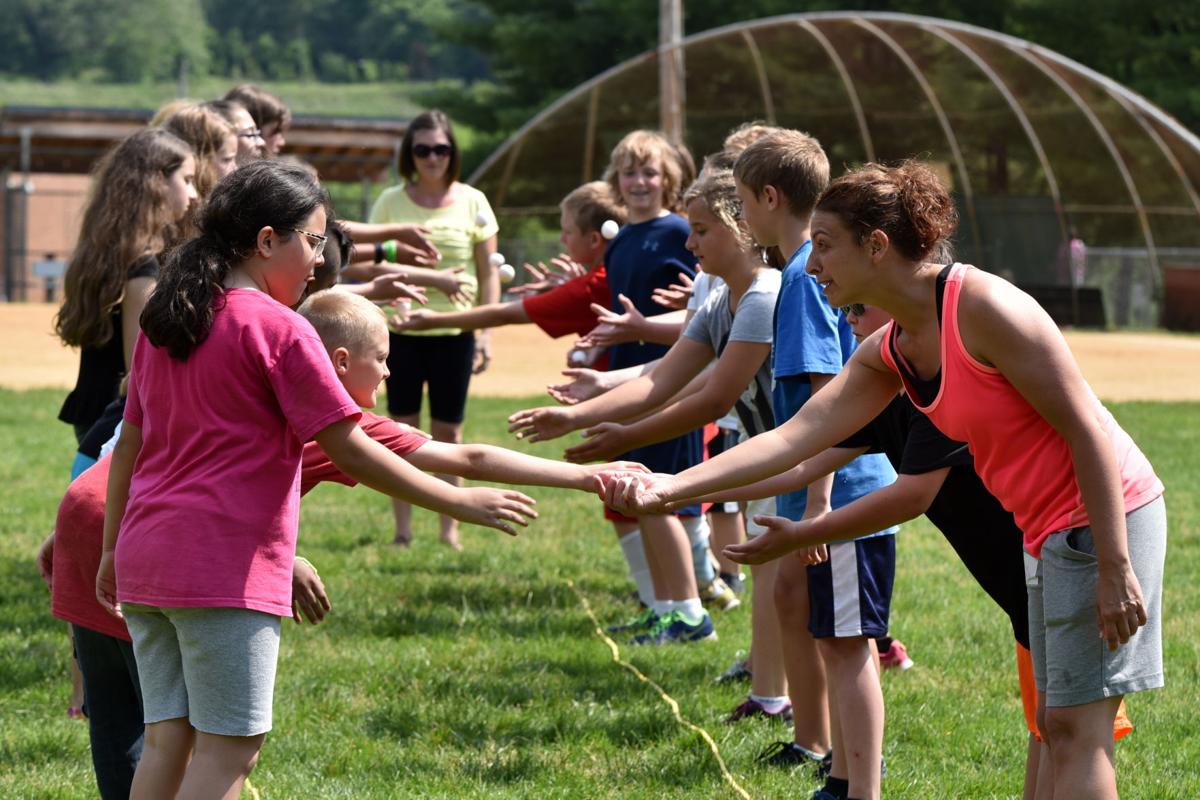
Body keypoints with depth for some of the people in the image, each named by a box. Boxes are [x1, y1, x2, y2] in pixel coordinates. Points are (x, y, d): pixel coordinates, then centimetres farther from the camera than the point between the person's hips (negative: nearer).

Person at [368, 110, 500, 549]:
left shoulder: (472, 202, 3)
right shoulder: (391, 202, 3)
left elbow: (488, 273, 5)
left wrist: (486, 332, -1)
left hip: (454, 331, 0)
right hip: (402, 328, 0)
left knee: (448, 432, 4)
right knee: (403, 430, 3)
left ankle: (450, 528, 12)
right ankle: (403, 529, 8)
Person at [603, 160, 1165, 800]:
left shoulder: (982, 307, -19)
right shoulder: (886, 354, 8)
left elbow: (1086, 430, -20)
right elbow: (798, 435, 5)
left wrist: (1114, 568, -23)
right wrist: (668, 488, -3)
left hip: (1104, 516, -9)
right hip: (1048, 532, 9)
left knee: (1076, 725, -9)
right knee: (1056, 725, 12)